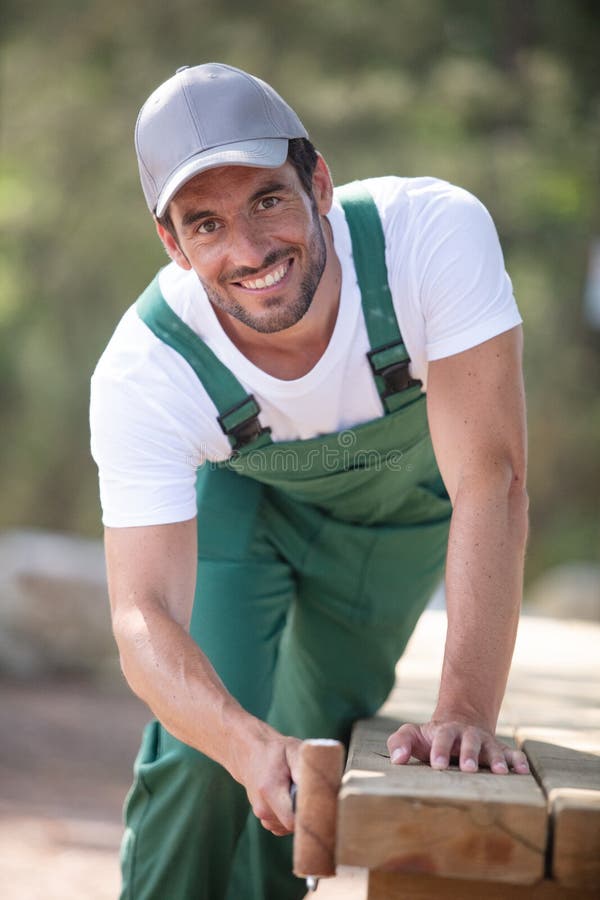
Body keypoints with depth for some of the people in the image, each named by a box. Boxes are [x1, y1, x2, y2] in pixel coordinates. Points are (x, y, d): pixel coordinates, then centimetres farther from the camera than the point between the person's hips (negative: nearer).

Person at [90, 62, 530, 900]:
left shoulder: (437, 232, -41)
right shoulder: (142, 376, -37)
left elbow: (490, 482, -42)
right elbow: (145, 615, -39)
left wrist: (465, 714, -51)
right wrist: (248, 746, -60)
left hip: (405, 498, 1)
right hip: (238, 495, -1)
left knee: (307, 750, 5)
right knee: (203, 752, -15)